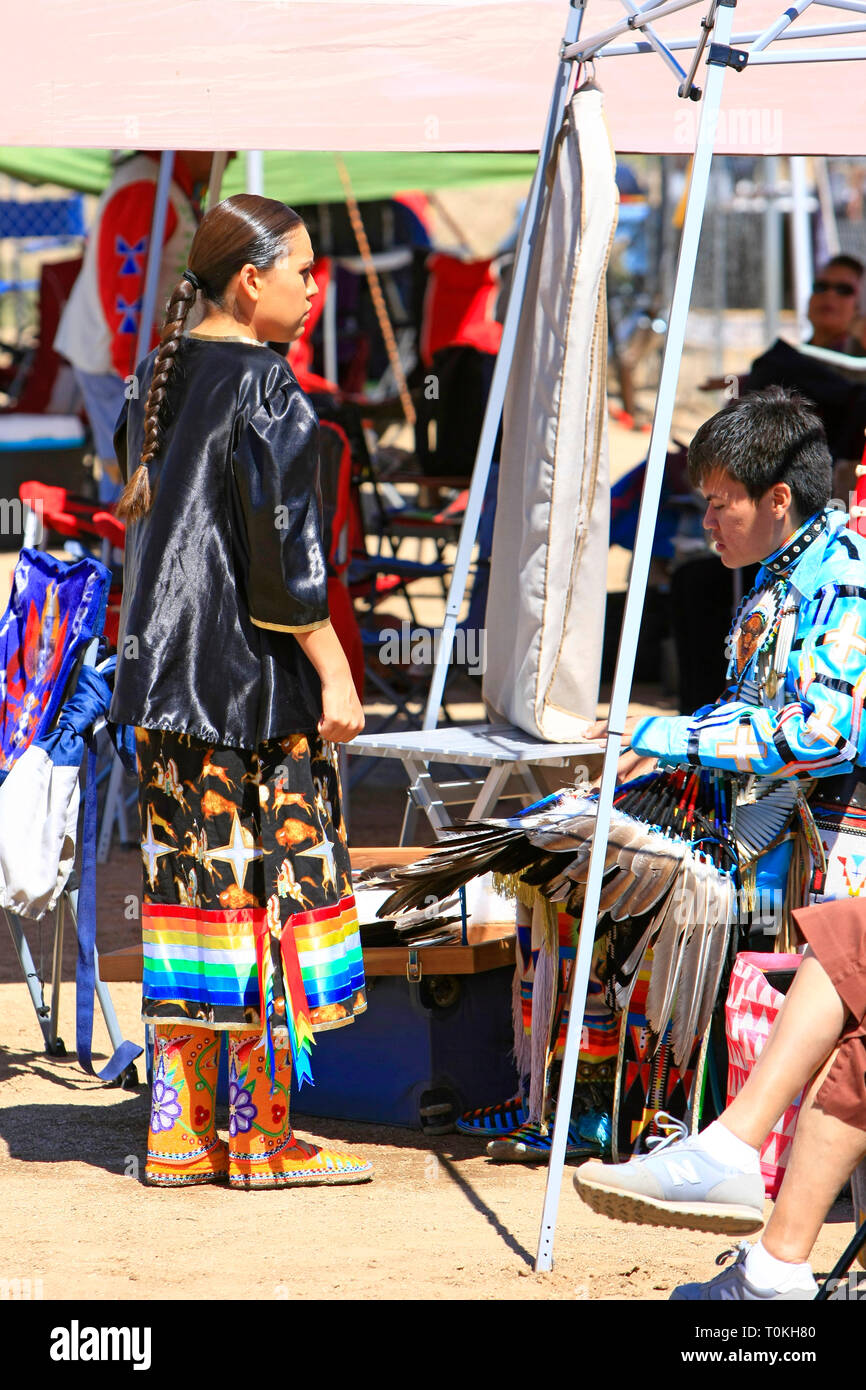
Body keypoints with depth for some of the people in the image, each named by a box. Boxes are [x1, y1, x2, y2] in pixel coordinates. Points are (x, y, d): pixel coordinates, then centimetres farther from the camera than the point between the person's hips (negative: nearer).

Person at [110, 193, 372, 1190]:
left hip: (165, 669, 8)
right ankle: (259, 1133, 3)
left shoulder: (159, 380, 11)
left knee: (190, 881, 10)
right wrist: (333, 670, -12)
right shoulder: (265, 389, -14)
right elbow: (283, 550, -17)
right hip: (254, 680, -8)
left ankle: (180, 1127, 12)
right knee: (273, 881, -1)